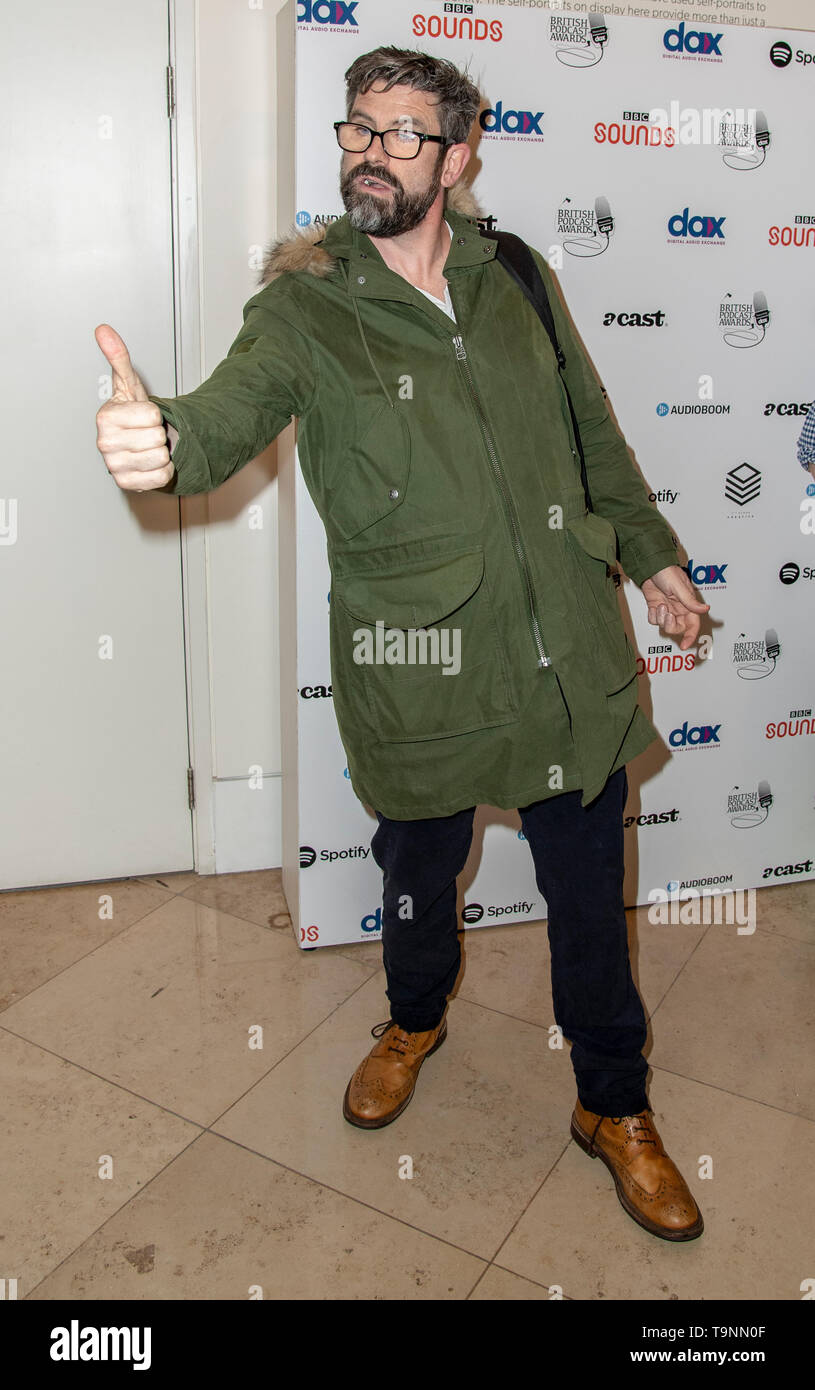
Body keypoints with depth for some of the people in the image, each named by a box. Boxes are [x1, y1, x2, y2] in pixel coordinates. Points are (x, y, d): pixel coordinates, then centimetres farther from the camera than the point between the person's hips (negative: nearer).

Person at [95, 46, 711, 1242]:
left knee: (588, 896, 13)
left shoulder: (516, 280, 5)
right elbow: (234, 407, -26)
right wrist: (165, 438, -49)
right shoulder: (306, 308, -6)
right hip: (419, 678, -2)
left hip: (569, 656, 3)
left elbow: (592, 432, 15)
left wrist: (653, 555, 19)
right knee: (420, 877, 19)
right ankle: (415, 1020, 54)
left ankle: (615, 1109, 38)